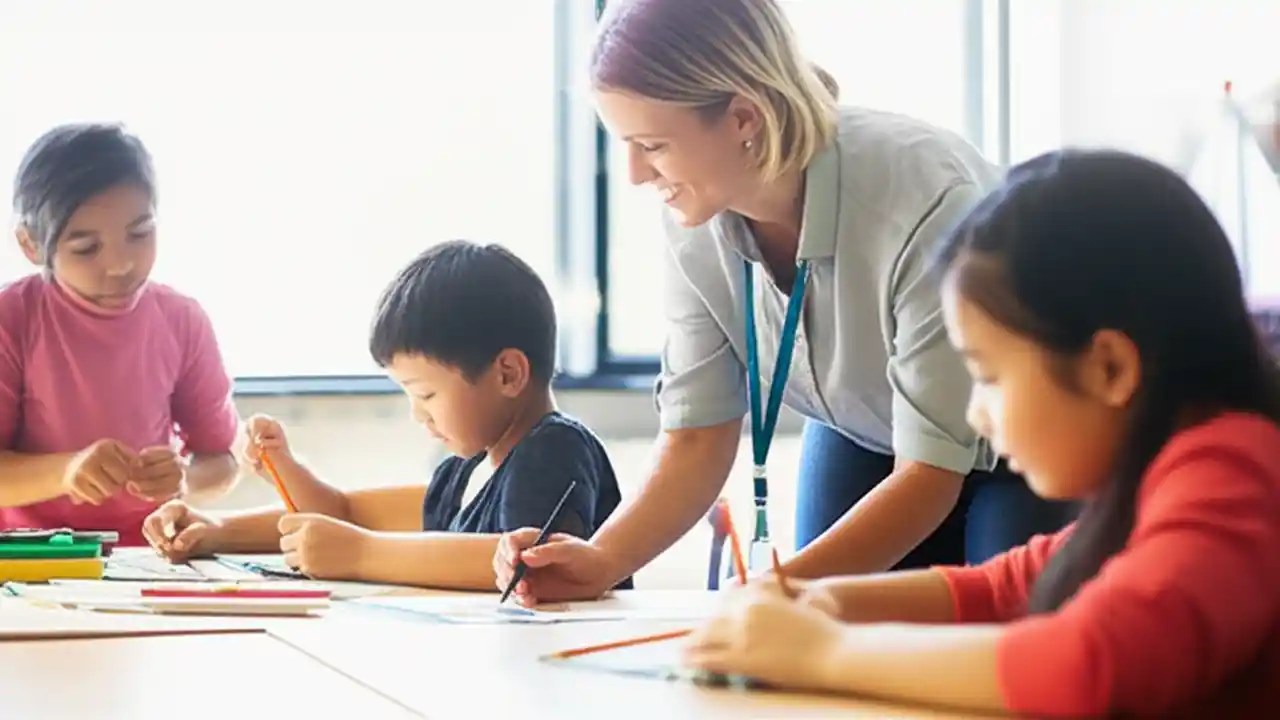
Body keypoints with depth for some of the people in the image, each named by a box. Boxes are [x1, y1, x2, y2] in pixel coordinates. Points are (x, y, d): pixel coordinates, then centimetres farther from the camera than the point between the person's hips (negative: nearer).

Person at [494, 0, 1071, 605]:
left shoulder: (922, 196, -35)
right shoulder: (695, 218, -19)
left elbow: (930, 472, -30)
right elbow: (696, 436, -12)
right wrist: (604, 560, -30)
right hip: (861, 439, 4)